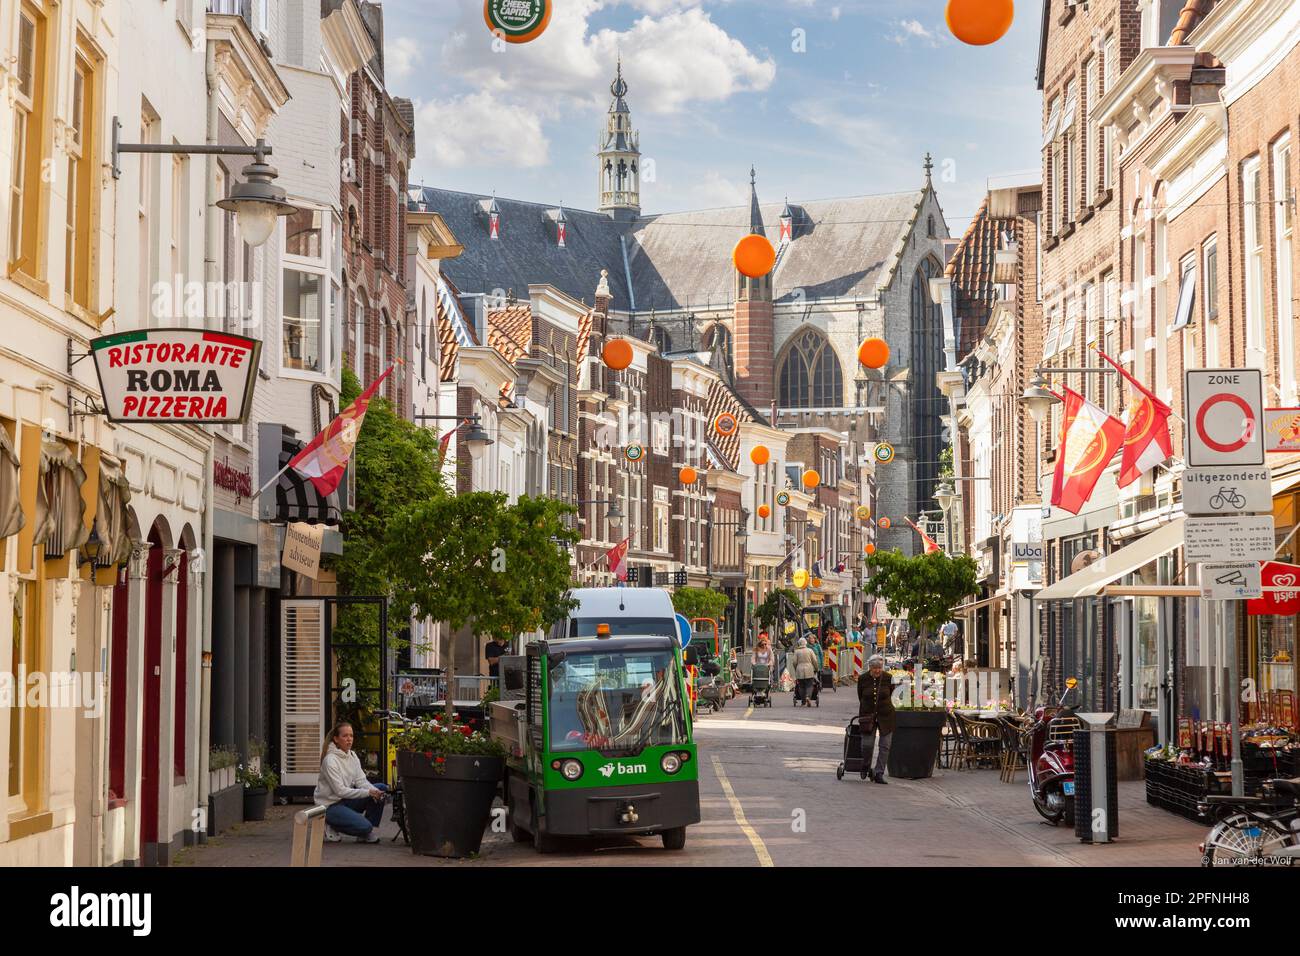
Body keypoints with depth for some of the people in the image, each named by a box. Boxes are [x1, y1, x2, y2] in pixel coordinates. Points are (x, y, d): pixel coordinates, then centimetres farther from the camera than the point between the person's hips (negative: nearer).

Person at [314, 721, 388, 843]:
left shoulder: (352, 755, 5)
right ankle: (332, 827, 1)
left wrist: (375, 791, -21)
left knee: (381, 788, -7)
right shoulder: (330, 761, -20)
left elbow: (361, 780, 0)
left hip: (346, 799, 8)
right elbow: (340, 791, -24)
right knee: (364, 826, -26)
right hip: (330, 805, -8)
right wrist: (368, 792, -28)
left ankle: (368, 834, -2)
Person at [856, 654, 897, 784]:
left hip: (886, 715, 0)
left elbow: (889, 695, 9)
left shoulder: (888, 678, -7)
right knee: (867, 744, -5)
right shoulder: (862, 679, -7)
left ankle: (879, 773, 7)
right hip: (868, 715, 0)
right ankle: (865, 767, 23)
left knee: (884, 746, -1)